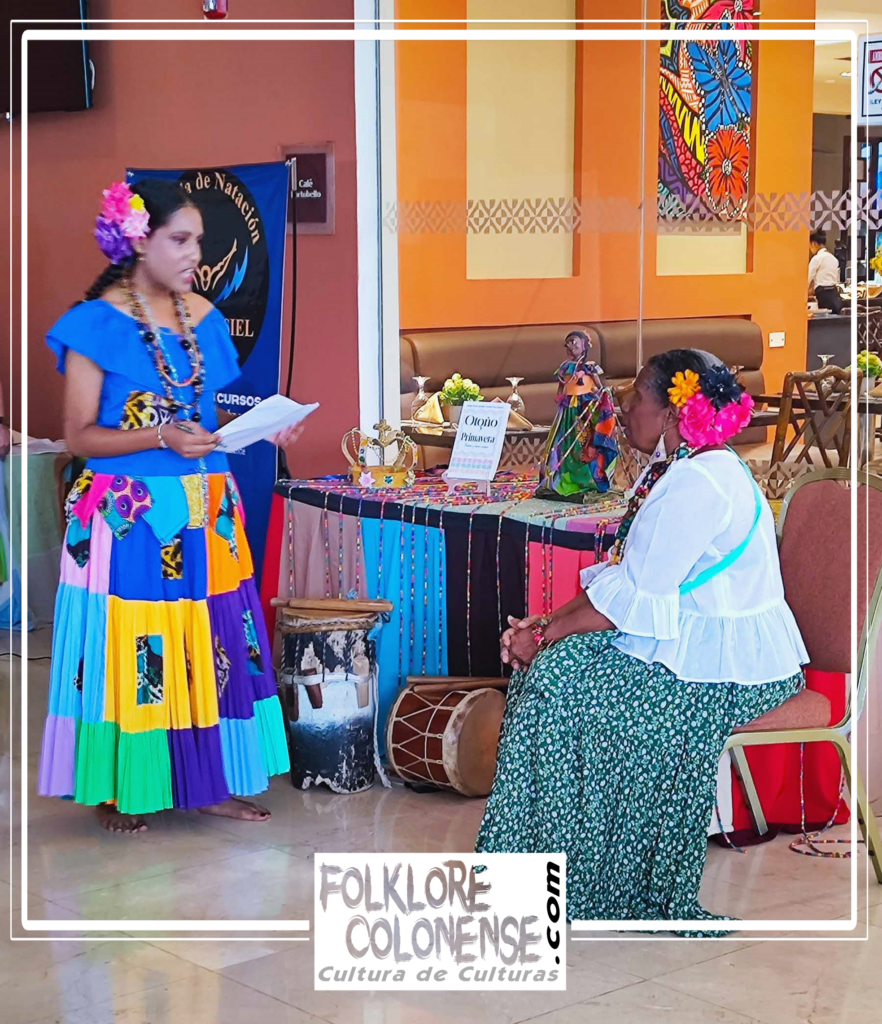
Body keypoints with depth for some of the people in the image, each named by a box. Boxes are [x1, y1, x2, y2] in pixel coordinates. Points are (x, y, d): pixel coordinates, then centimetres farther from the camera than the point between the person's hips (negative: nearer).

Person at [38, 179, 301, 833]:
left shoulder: (203, 317, 10)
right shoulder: (97, 324, -8)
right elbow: (80, 435, -10)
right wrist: (164, 439, -21)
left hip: (205, 510, 6)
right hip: (129, 515, -5)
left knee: (212, 642, 6)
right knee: (131, 650, -1)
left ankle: (211, 783, 17)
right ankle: (123, 791, 13)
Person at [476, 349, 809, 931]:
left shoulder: (698, 483, -21)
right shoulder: (673, 470, 13)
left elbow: (632, 600, -22)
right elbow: (622, 576, 11)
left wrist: (544, 635, -12)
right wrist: (547, 625, 0)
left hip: (725, 664, -10)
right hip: (695, 638, 10)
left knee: (563, 684, -17)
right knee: (554, 662, 0)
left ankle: (578, 882, -3)